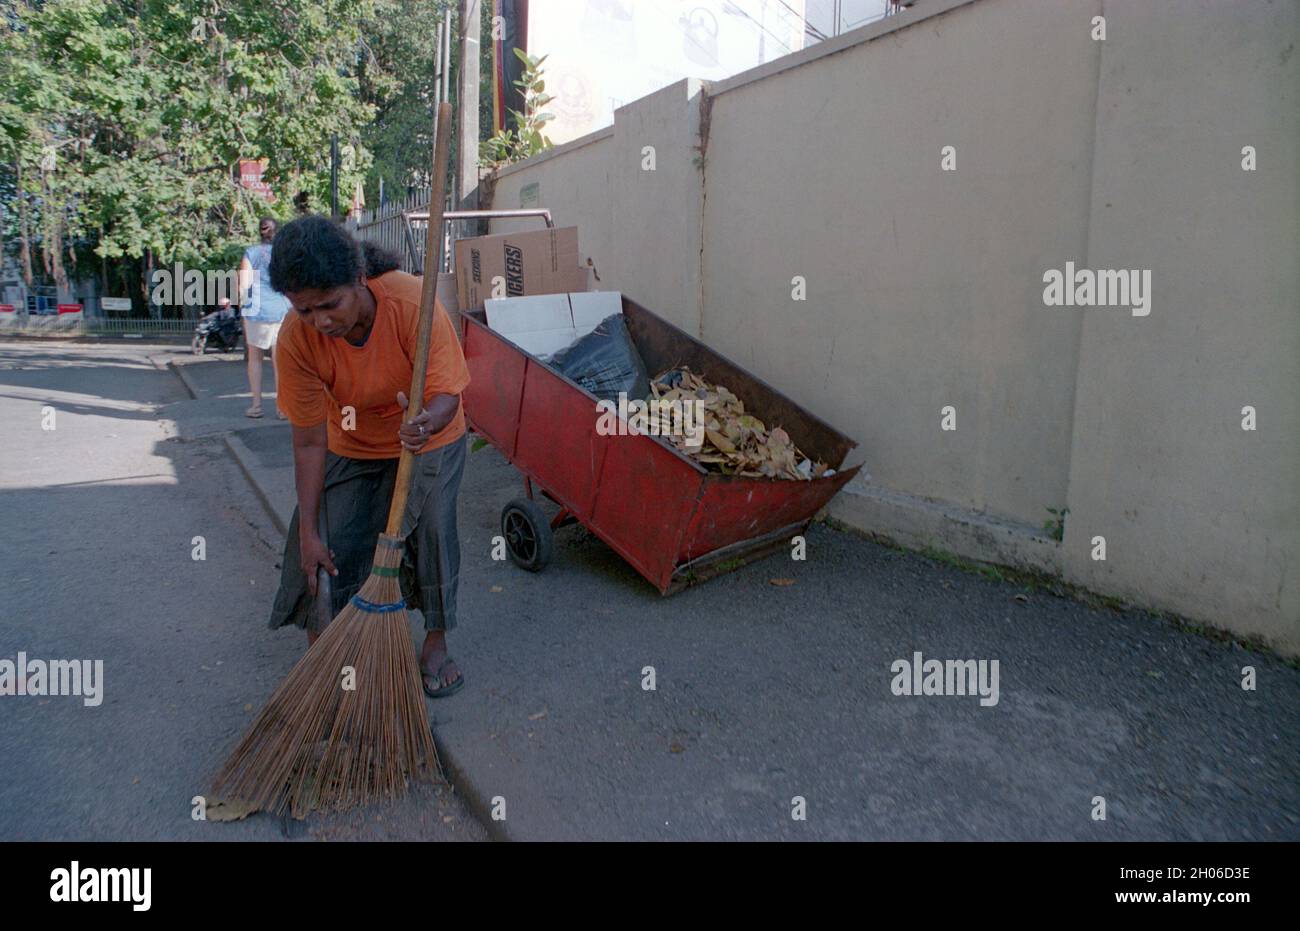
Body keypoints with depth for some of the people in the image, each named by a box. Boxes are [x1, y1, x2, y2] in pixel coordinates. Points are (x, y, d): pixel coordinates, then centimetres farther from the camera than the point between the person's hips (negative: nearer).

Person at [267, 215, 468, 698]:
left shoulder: (412, 302, -33)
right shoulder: (296, 339, -26)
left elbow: (446, 395, -32)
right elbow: (309, 442, -21)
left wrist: (428, 421, -56)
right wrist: (307, 532, -20)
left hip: (429, 439, -1)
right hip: (350, 446, 2)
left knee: (432, 529, -12)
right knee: (328, 546, -2)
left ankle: (436, 644, 12)